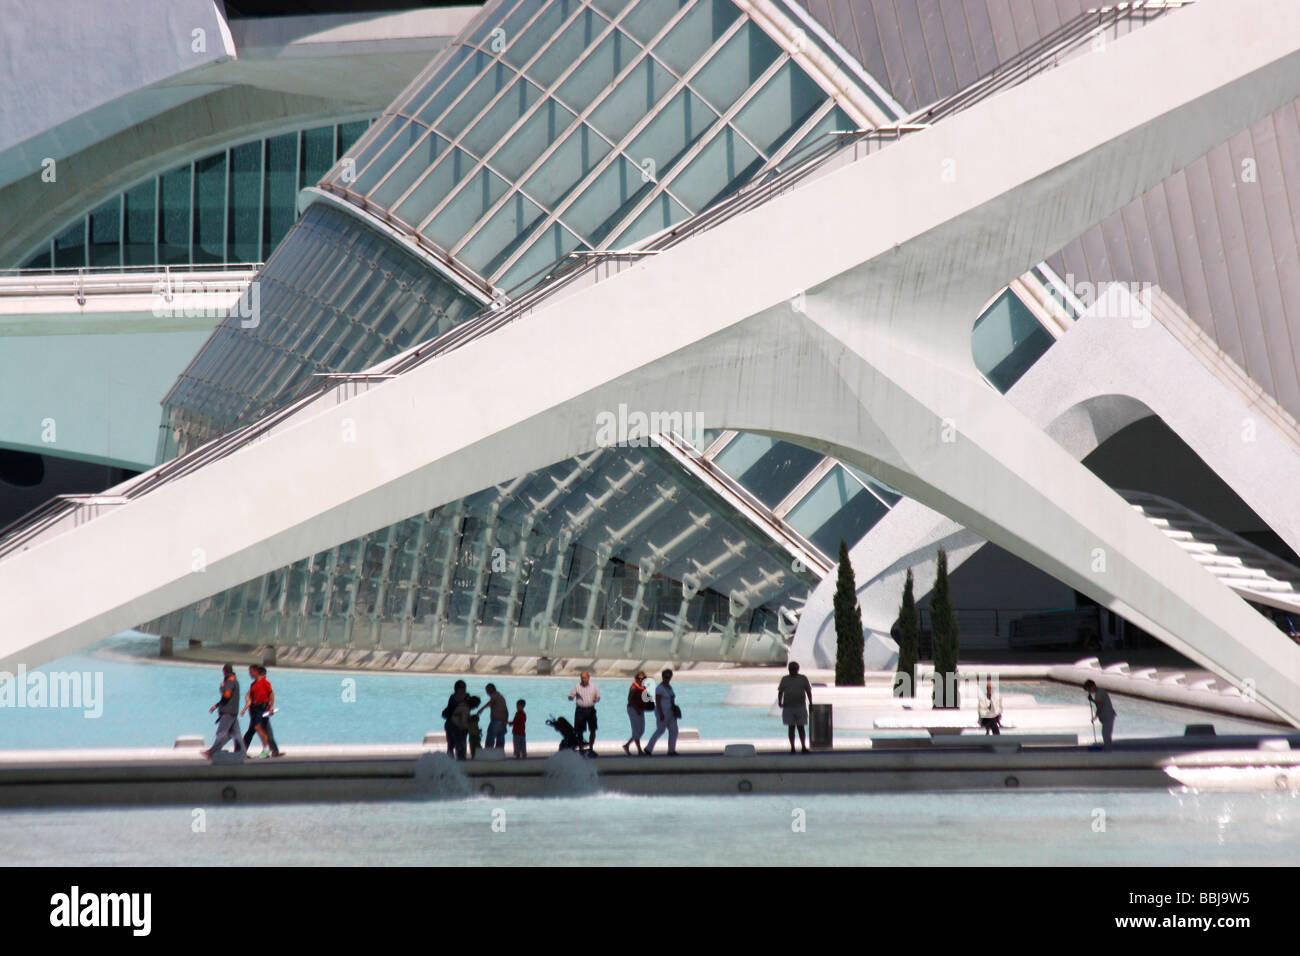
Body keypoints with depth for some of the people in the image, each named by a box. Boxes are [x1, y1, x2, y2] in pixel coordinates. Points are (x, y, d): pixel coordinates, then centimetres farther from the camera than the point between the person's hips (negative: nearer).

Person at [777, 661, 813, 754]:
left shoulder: (803, 678, 7)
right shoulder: (785, 679, 9)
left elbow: (808, 691, 7)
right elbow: (780, 692, 7)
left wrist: (810, 703, -5)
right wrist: (779, 702, -9)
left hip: (800, 707, 0)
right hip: (788, 707, 1)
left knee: (801, 728, -1)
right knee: (791, 728, -1)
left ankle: (804, 747, 2)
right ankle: (792, 748, 1)